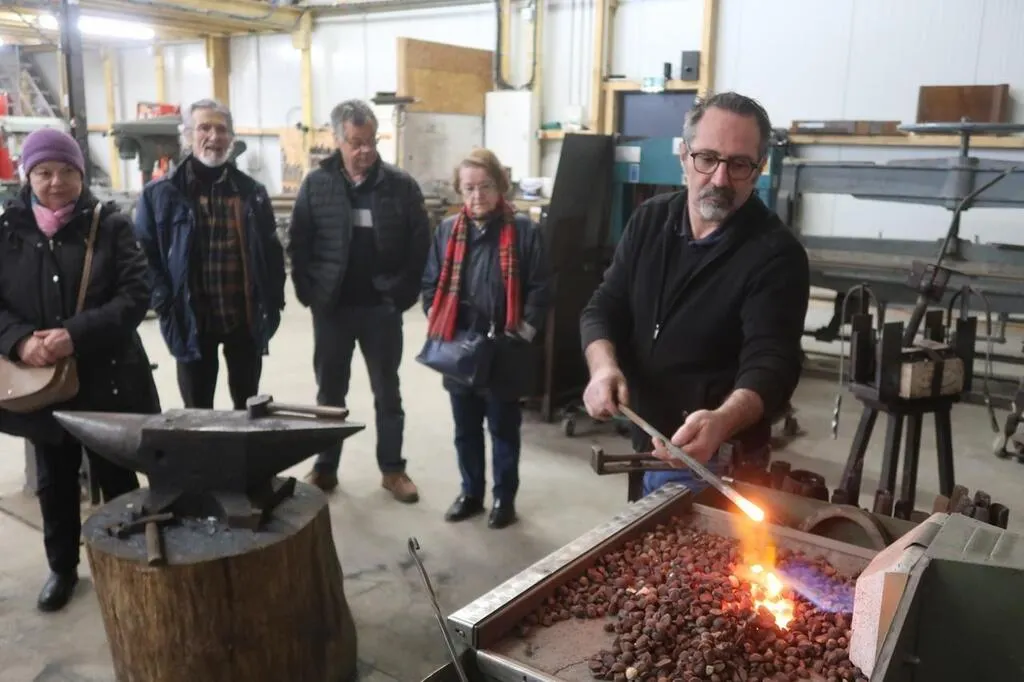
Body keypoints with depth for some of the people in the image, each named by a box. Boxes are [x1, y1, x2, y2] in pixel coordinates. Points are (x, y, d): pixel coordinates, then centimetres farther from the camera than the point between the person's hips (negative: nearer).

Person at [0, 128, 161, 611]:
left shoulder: (110, 225, -5)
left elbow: (136, 295, -13)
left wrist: (77, 334, -25)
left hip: (107, 377, -2)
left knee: (116, 477, 10)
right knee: (55, 482, 16)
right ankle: (61, 566, 35)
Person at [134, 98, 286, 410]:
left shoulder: (252, 192, 5)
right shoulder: (161, 194, -2)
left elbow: (272, 252, 8)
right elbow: (146, 255, -1)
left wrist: (273, 304, 0)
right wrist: (165, 305, -10)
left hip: (246, 319, 2)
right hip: (192, 322, -1)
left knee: (248, 408, 15)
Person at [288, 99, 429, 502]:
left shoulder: (401, 185, -4)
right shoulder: (316, 185, -1)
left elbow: (420, 243, -1)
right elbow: (298, 245, 2)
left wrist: (404, 293, -6)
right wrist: (309, 293, -4)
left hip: (382, 307, -1)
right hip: (332, 308, 1)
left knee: (388, 392, 10)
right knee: (329, 392, 12)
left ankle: (392, 469, 23)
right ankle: (325, 468, 27)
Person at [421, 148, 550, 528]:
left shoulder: (522, 231, -8)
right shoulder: (447, 230, 4)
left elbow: (539, 289, -6)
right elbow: (430, 284, 9)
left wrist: (521, 334, -10)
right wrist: (440, 330, -1)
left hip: (504, 353, -3)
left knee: (503, 429, 12)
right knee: (465, 429, 17)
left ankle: (504, 497, 27)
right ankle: (470, 493, 34)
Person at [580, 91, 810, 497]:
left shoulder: (776, 254, -18)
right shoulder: (649, 220, 0)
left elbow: (770, 363, -26)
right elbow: (604, 308, 1)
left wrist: (722, 422, -47)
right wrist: (604, 367, -21)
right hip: (645, 448, 6)